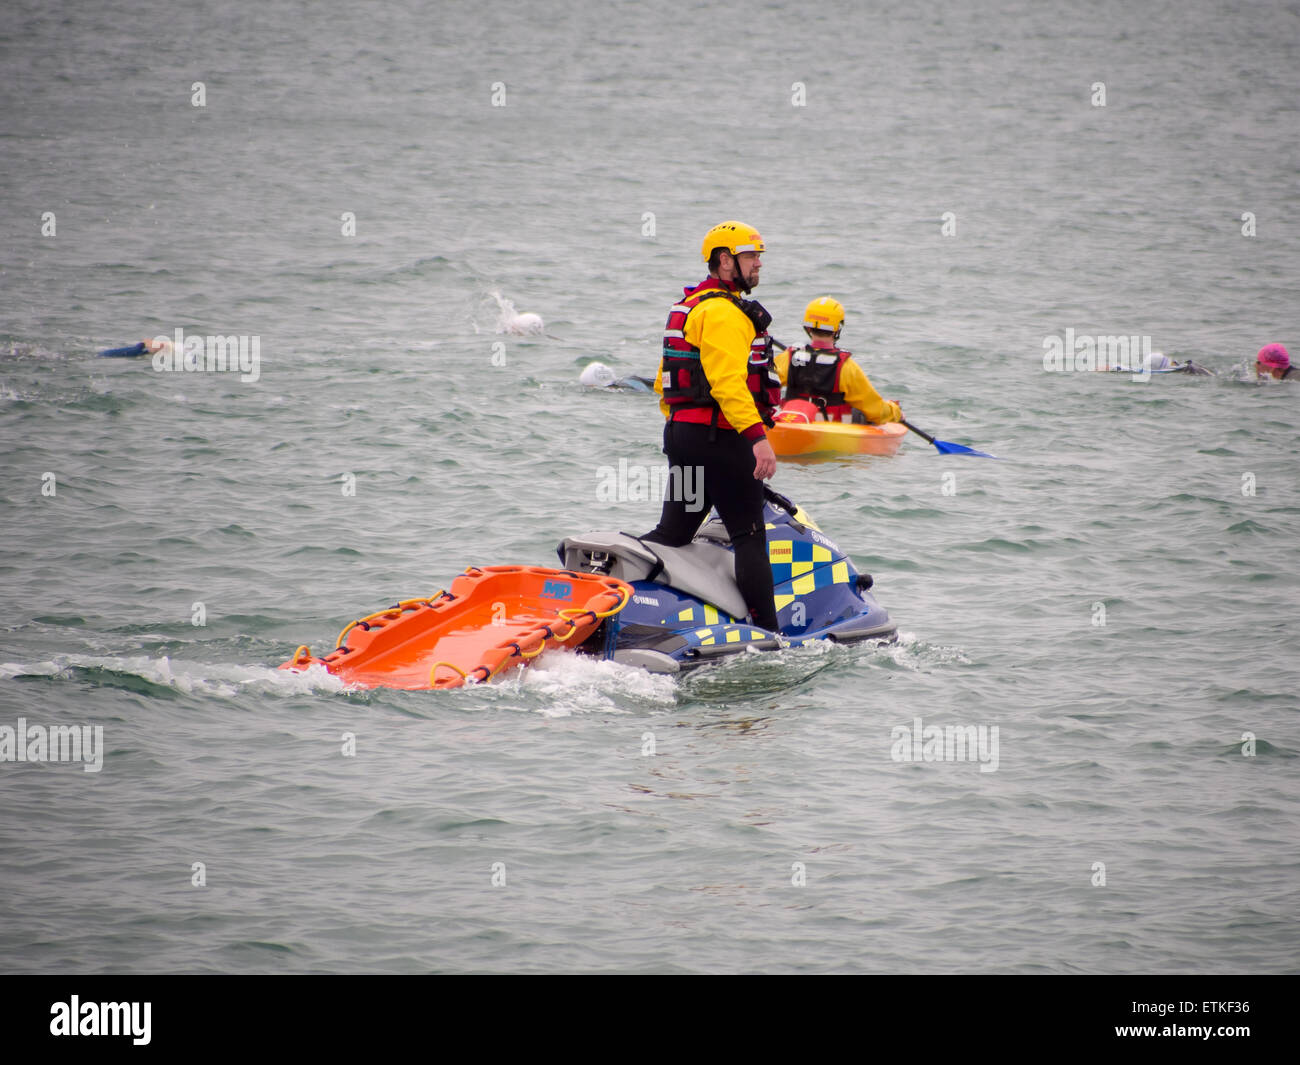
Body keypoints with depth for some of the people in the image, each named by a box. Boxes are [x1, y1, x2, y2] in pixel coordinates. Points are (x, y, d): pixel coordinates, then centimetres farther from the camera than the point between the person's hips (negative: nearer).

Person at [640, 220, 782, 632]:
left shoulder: (689, 306, 21)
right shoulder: (723, 312, -13)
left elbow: (664, 382, 25)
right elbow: (728, 380, -25)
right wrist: (757, 436, -31)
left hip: (682, 431, 10)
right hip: (719, 438, -10)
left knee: (673, 532, 12)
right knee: (749, 536, -7)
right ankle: (767, 633, -8)